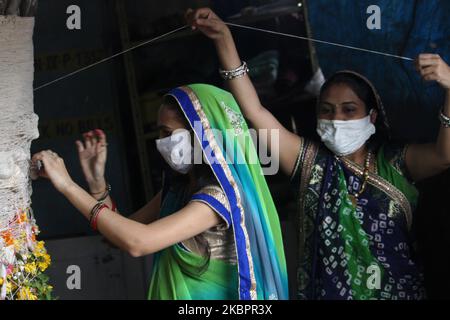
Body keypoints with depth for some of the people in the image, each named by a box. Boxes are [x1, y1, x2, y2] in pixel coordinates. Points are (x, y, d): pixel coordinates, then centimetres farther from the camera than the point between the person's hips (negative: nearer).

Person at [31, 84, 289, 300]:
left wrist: (67, 185, -24)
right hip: (170, 292, 7)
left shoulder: (220, 195, -21)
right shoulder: (178, 185, 5)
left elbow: (138, 242, -29)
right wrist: (97, 182, -6)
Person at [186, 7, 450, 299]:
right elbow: (254, 110, -6)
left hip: (398, 290, 0)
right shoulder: (310, 161, 1)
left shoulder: (396, 163, 0)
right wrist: (224, 39, -15)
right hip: (326, 290, 0)